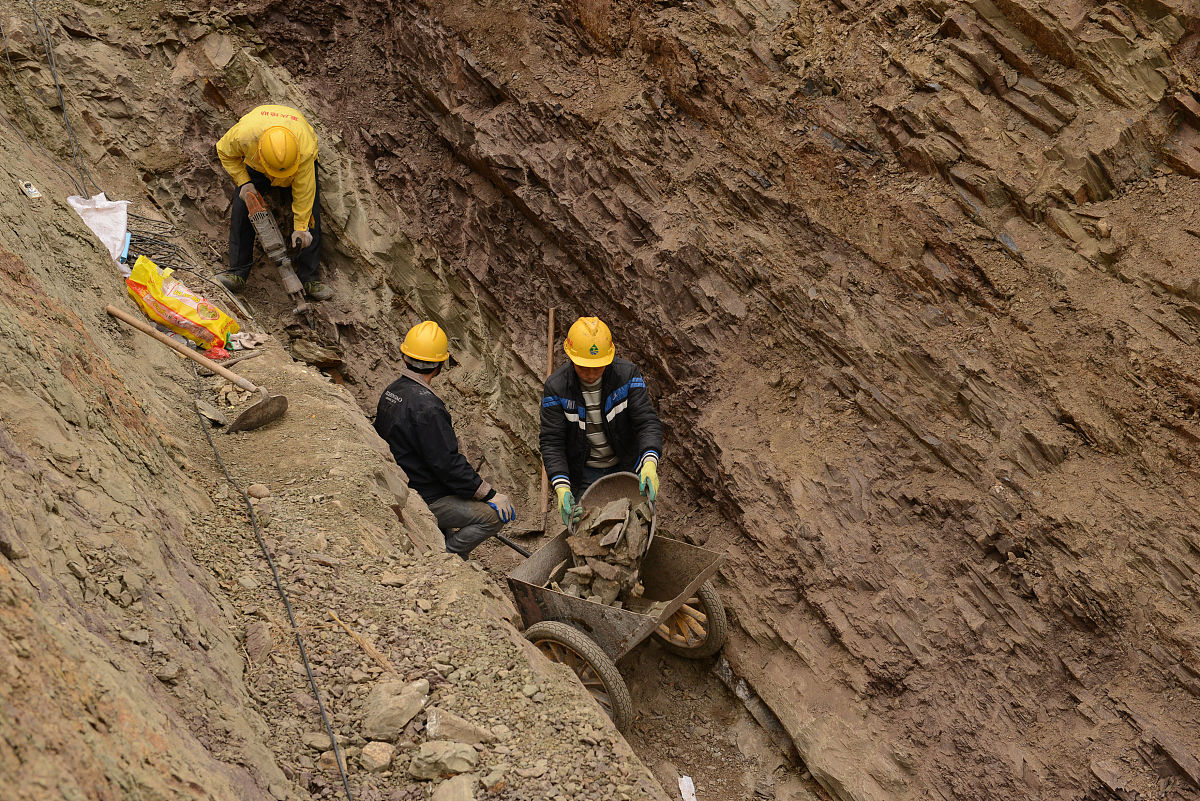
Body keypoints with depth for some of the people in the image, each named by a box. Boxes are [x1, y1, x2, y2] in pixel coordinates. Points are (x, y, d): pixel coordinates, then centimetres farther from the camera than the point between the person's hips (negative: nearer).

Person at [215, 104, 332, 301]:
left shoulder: (306, 149, -43)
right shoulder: (243, 134, -41)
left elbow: (303, 190, -29)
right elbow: (225, 151, -15)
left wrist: (300, 227, -25)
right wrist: (243, 182, -22)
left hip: (301, 167, -1)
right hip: (255, 165, 1)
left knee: (310, 216, -11)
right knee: (242, 211, -12)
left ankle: (308, 279, -4)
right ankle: (237, 274, -5)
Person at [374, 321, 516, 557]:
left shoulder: (391, 392, 5)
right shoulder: (426, 406, -25)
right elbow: (448, 463, -25)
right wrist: (490, 495, -17)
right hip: (426, 501, -10)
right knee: (495, 513, -15)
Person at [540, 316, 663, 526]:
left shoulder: (628, 375, -14)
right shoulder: (555, 387, -15)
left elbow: (647, 422, -20)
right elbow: (551, 442, -16)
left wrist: (650, 463, -38)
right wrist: (561, 485, -31)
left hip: (624, 468, 1)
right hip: (582, 473, -1)